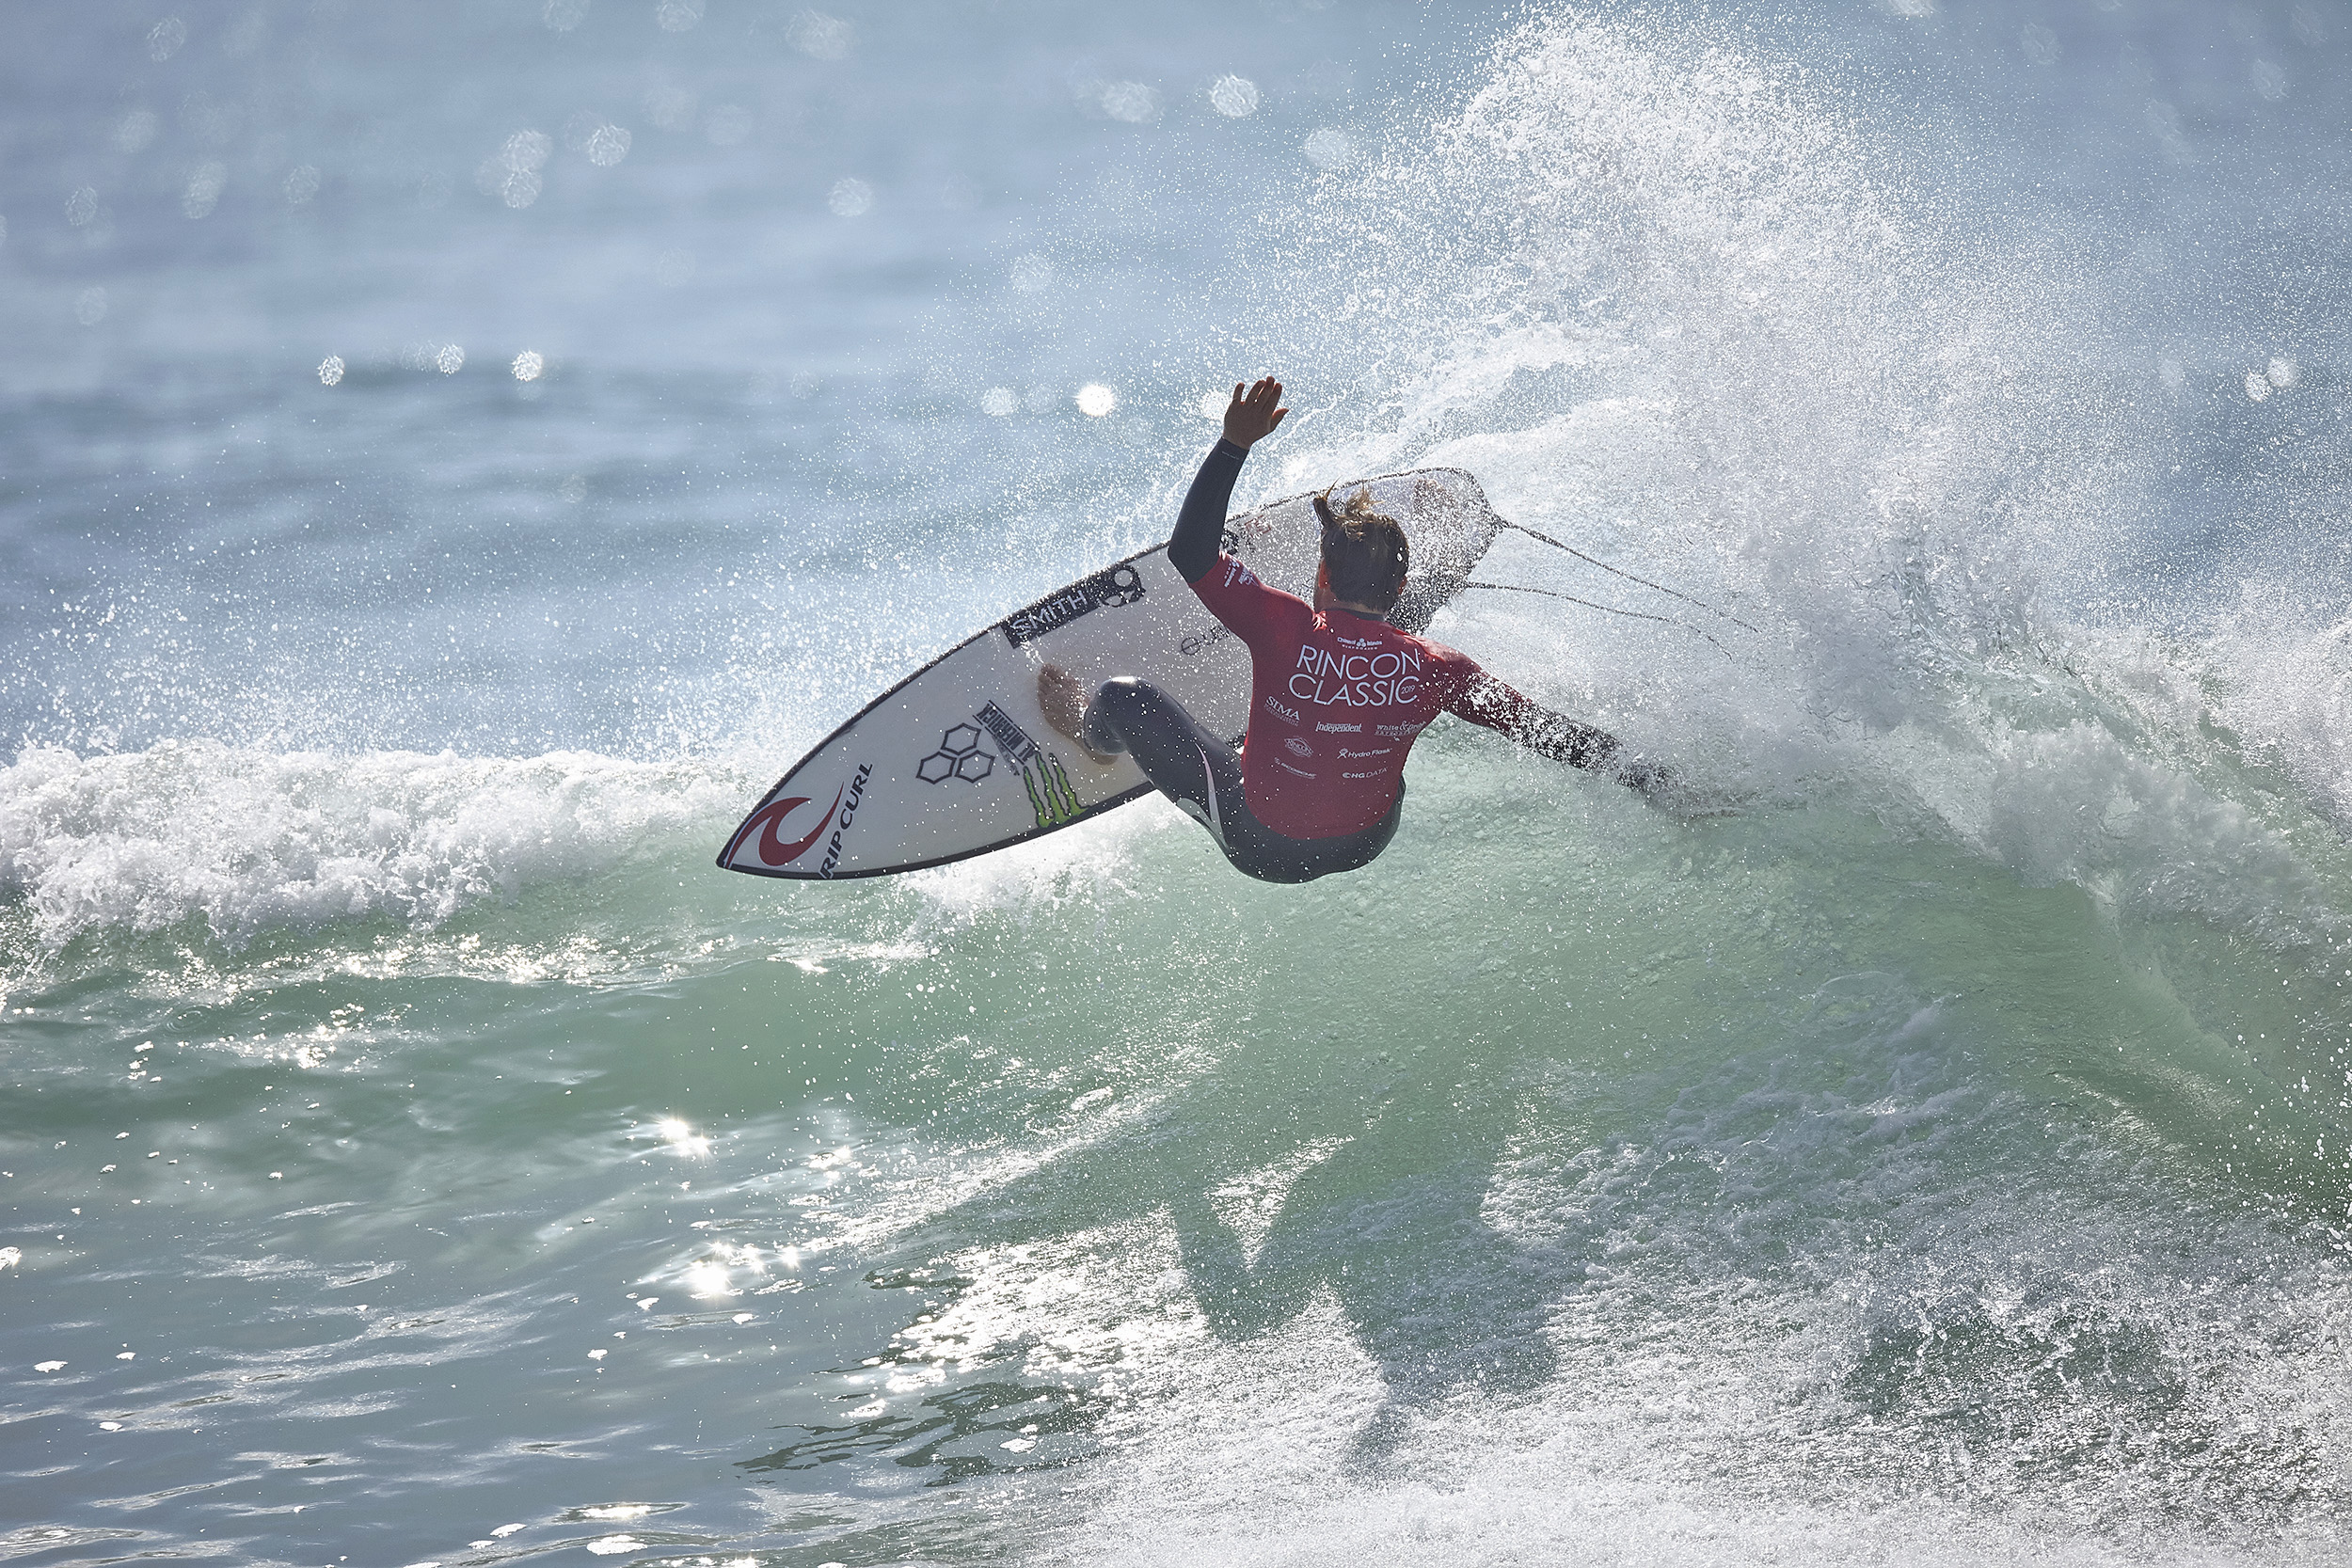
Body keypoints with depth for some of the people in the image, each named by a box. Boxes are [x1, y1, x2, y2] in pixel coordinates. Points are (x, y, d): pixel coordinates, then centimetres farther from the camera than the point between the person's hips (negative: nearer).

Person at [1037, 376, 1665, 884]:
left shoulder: (1286, 628, -30)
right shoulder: (1435, 670, -22)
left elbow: (1189, 553, -23)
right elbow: (1543, 729, -15)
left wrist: (1234, 445, -23)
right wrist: (1642, 774, -4)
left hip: (1261, 845, -3)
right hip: (1367, 844, 3)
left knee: (1125, 697, 15)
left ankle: (1092, 734, 52)